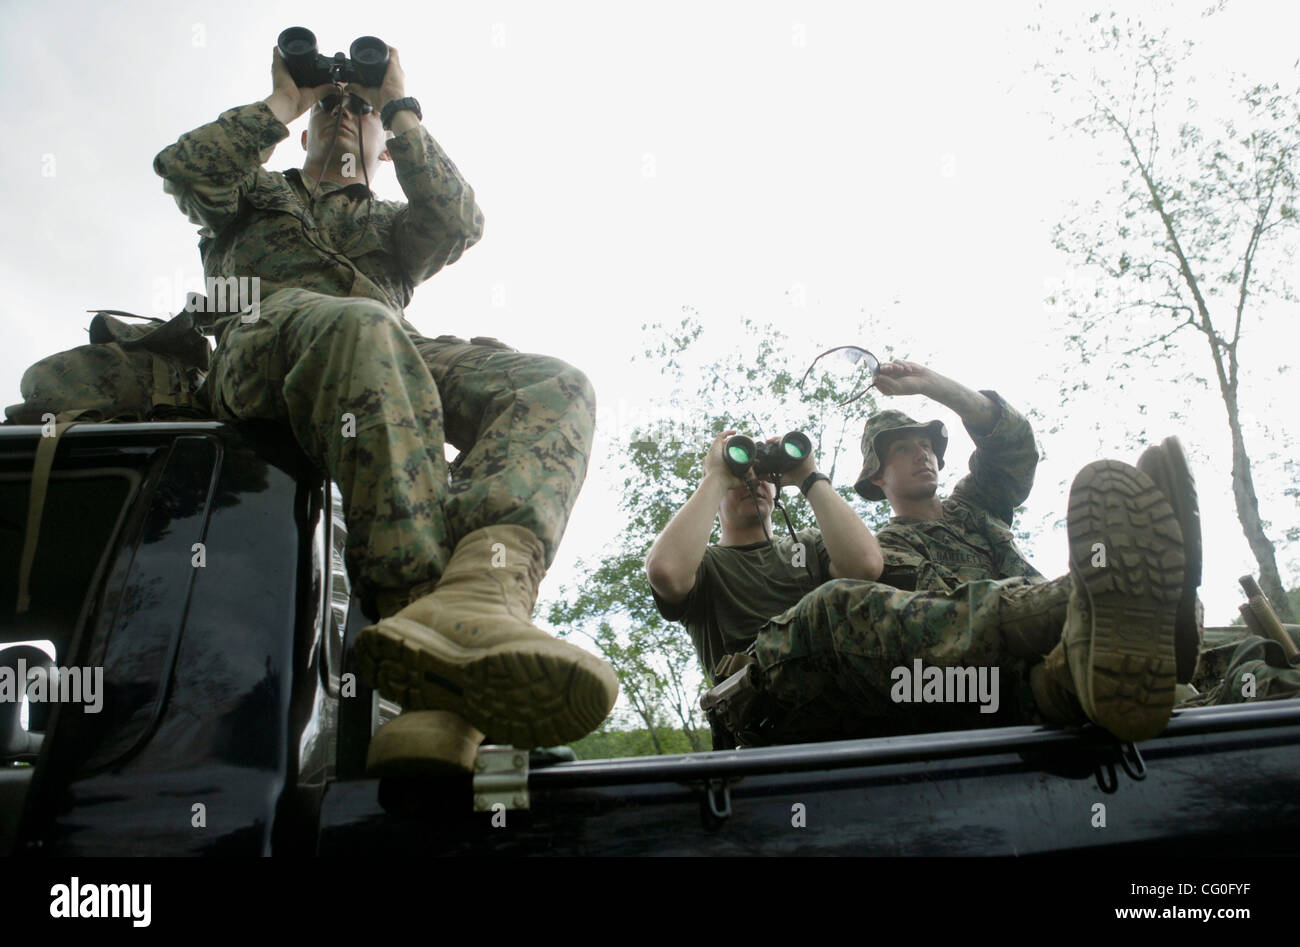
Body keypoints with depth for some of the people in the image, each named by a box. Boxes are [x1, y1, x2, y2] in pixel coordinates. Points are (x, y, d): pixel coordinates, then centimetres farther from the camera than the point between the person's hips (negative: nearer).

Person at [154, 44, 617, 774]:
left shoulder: (393, 224, 40)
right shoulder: (253, 195, 38)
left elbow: (461, 223, 16)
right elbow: (182, 166, 15)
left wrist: (402, 110, 22)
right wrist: (284, 103, 23)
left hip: (401, 359, 3)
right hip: (266, 344, -2)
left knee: (555, 384, -28)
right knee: (364, 328, -42)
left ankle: (477, 593, -59)